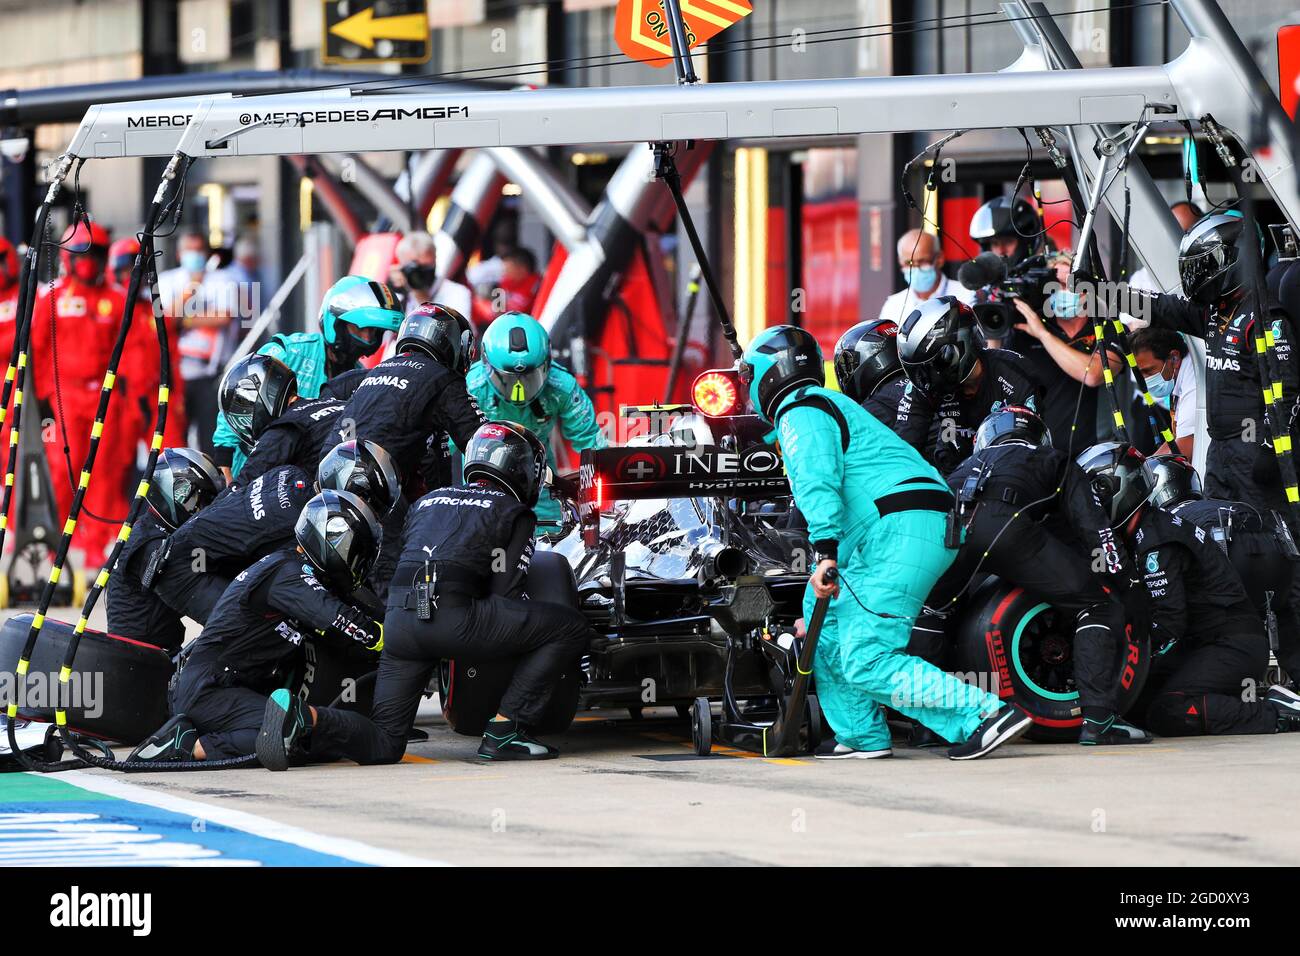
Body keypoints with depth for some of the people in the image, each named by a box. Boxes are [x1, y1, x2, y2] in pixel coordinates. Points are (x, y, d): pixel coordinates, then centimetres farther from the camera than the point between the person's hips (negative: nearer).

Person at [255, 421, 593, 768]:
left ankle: (305, 717, -15)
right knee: (571, 626, 5)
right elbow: (507, 593, 5)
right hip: (452, 615, -6)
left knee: (383, 745, 13)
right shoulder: (514, 513, 13)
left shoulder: (428, 501, 31)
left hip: (397, 619, 6)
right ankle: (504, 731, -2)